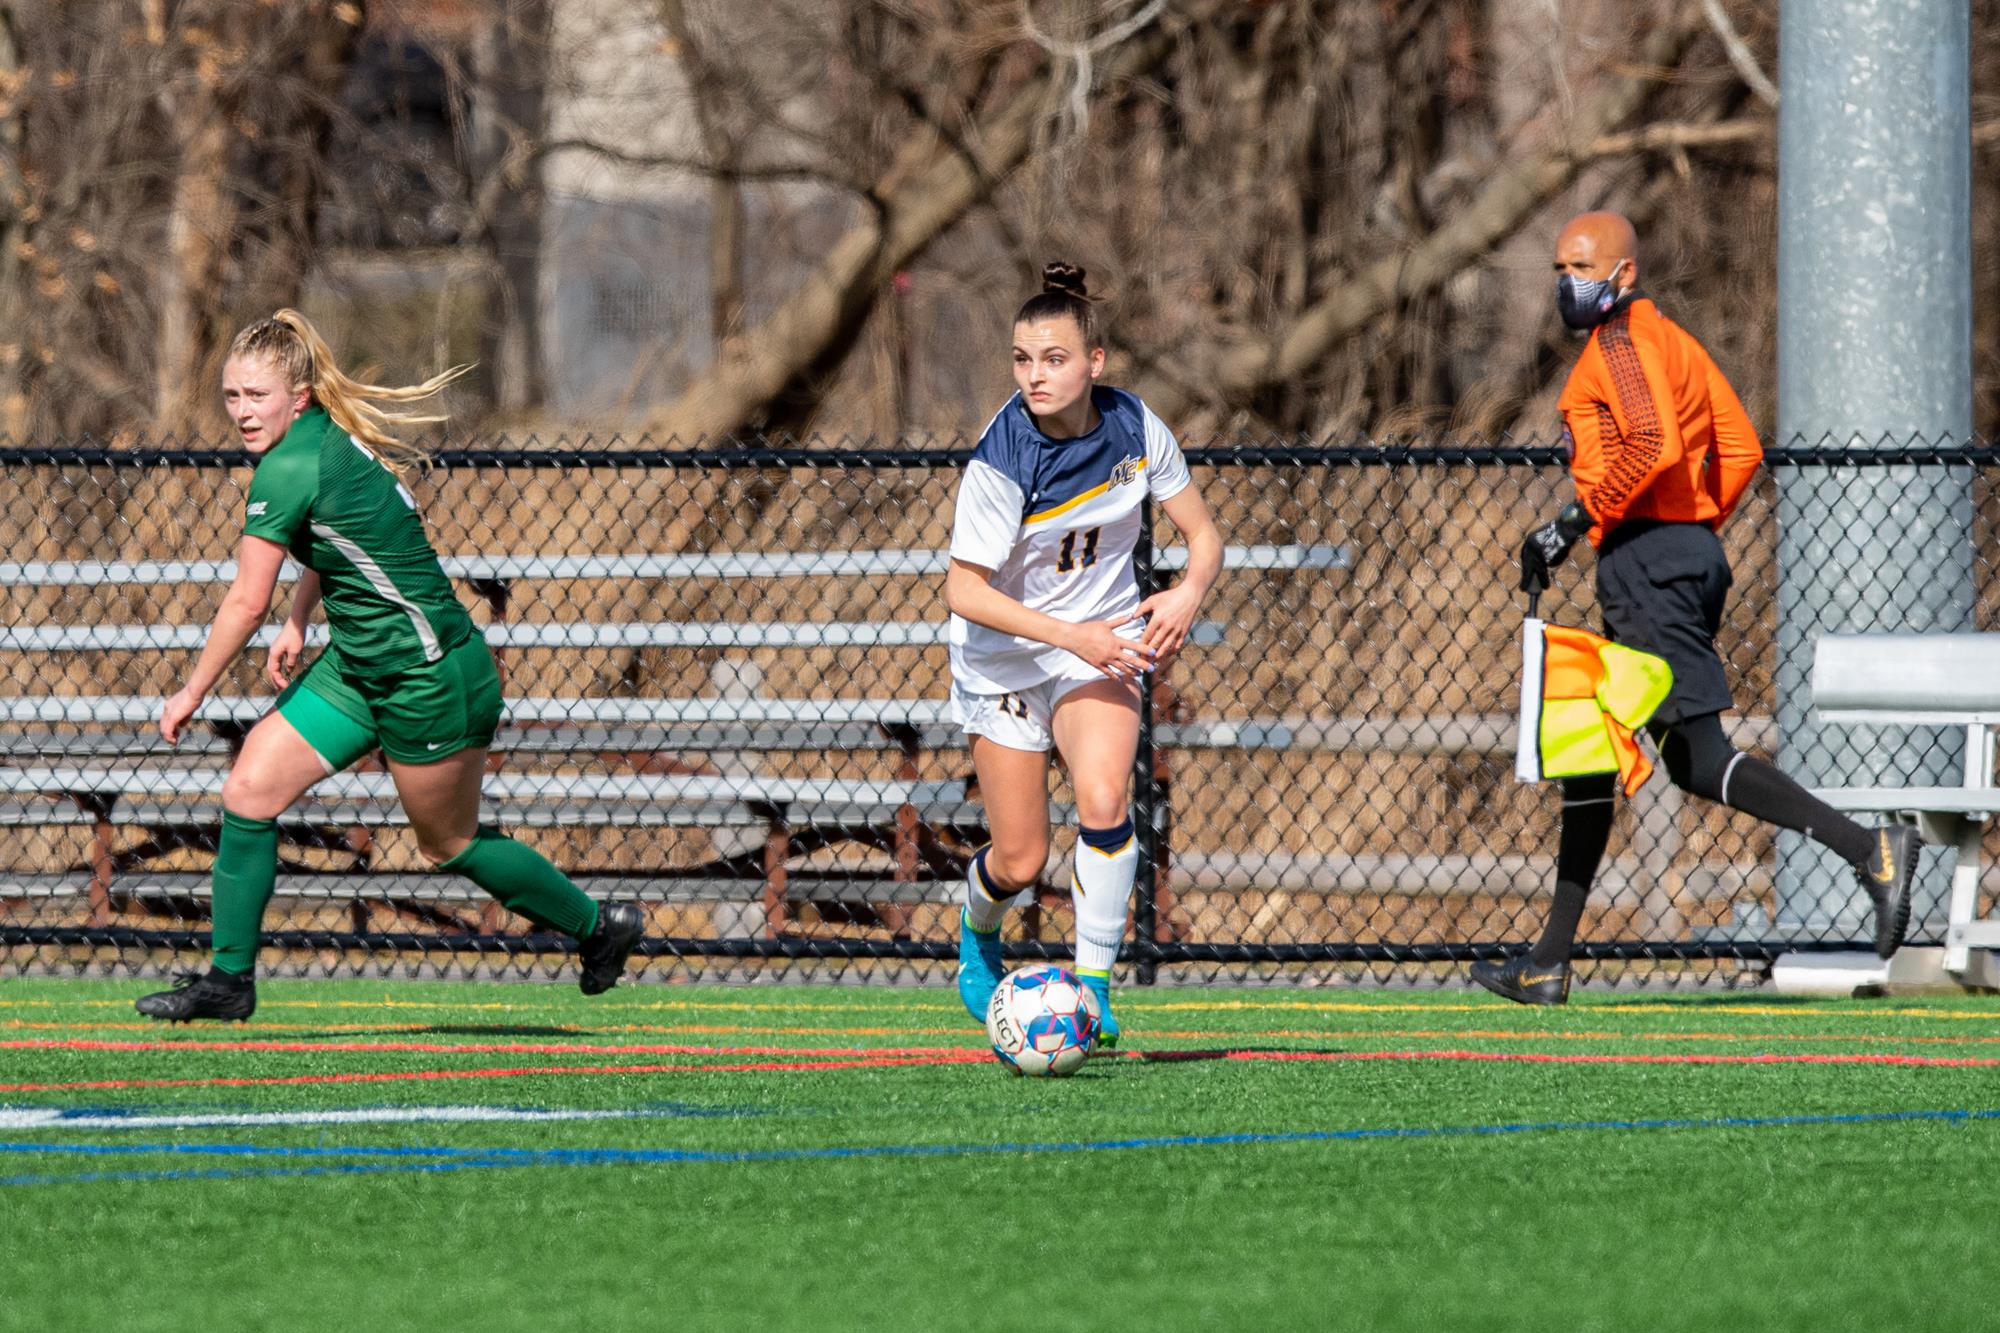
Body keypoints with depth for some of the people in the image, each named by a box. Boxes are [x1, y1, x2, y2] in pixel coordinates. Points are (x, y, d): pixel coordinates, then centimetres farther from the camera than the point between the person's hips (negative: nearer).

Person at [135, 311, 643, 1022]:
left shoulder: (288, 469, -26)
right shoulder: (325, 435, 1)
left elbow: (246, 602, -22)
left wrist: (190, 694, -12)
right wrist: (297, 623, 14)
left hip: (430, 678, -9)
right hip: (359, 665, 9)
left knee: (449, 845, 9)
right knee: (248, 790, 0)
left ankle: (599, 926, 29)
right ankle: (229, 978, 5)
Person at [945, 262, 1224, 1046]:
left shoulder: (1135, 430, -13)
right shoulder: (1000, 462, -25)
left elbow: (1202, 533, -2)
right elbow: (964, 591, -22)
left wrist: (1188, 594, -24)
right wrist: (1074, 636, -29)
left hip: (1102, 641, 2)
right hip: (1005, 657, -2)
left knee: (1103, 802, -25)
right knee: (1020, 864, 2)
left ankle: (1092, 982, -12)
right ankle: (978, 924, 39)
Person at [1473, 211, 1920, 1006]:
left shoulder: (1622, 338, -8)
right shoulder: (1669, 339, 22)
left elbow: (1653, 445, -23)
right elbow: (1739, 448, 20)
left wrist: (1573, 524, -19)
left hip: (1644, 556, -11)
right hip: (1690, 555, 11)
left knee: (1704, 763, -16)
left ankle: (1870, 851, -24)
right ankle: (1549, 965, 16)